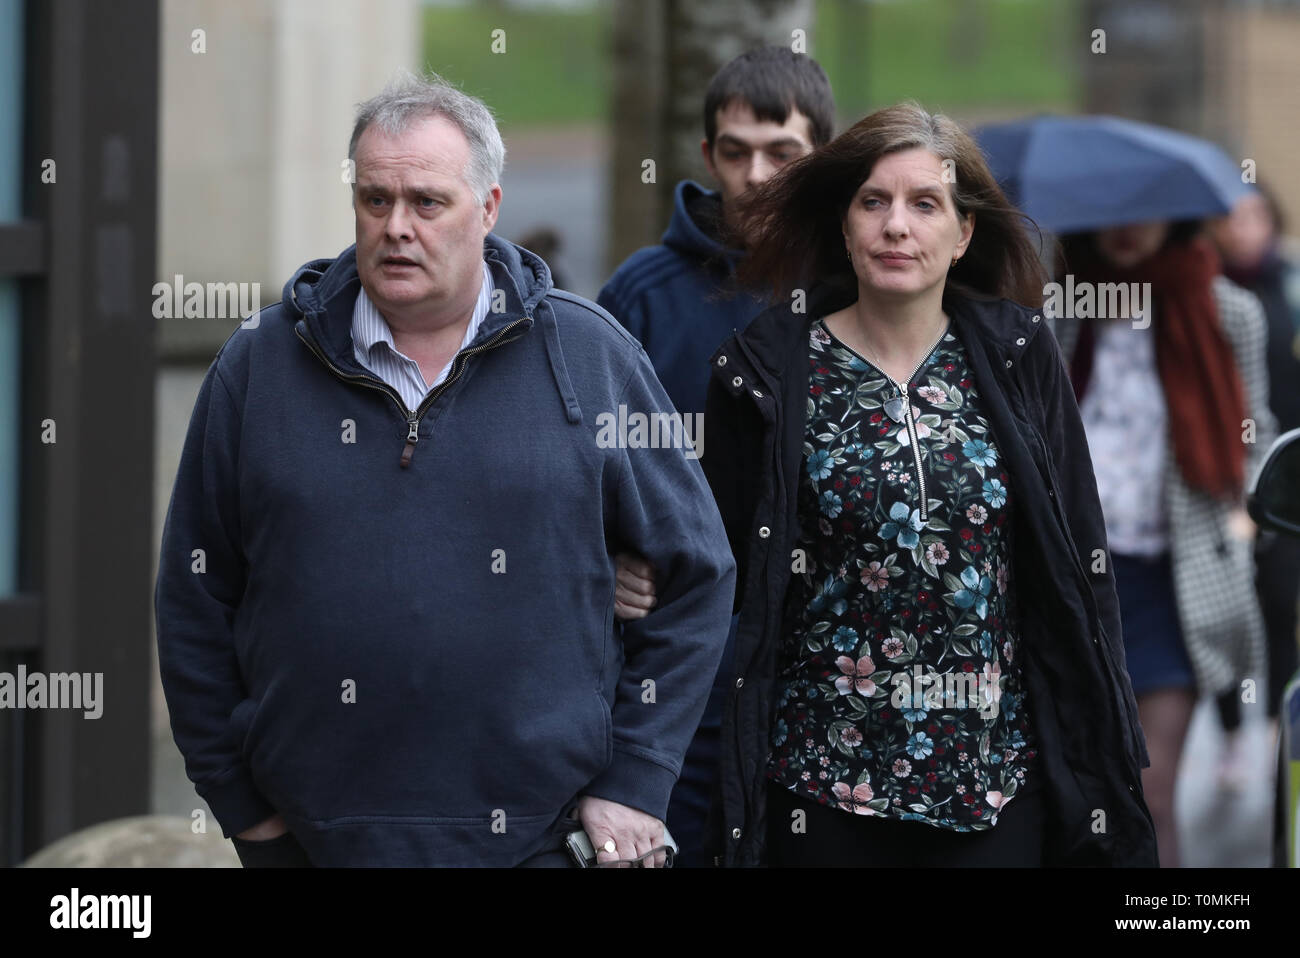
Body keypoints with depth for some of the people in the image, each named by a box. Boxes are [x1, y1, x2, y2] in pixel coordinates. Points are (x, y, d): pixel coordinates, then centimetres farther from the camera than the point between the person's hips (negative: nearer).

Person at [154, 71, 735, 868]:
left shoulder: (591, 358, 2)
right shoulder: (260, 369, 4)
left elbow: (696, 576, 5)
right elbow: (195, 601, 8)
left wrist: (635, 784, 0)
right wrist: (240, 801, 4)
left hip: (541, 833, -1)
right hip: (310, 839, 1)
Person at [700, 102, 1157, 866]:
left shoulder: (1018, 357, 3)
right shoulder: (765, 373, -1)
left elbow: (1076, 561, 4)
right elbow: (727, 573, 3)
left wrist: (1103, 755, 1)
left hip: (999, 774, 1)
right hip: (824, 773, -1)